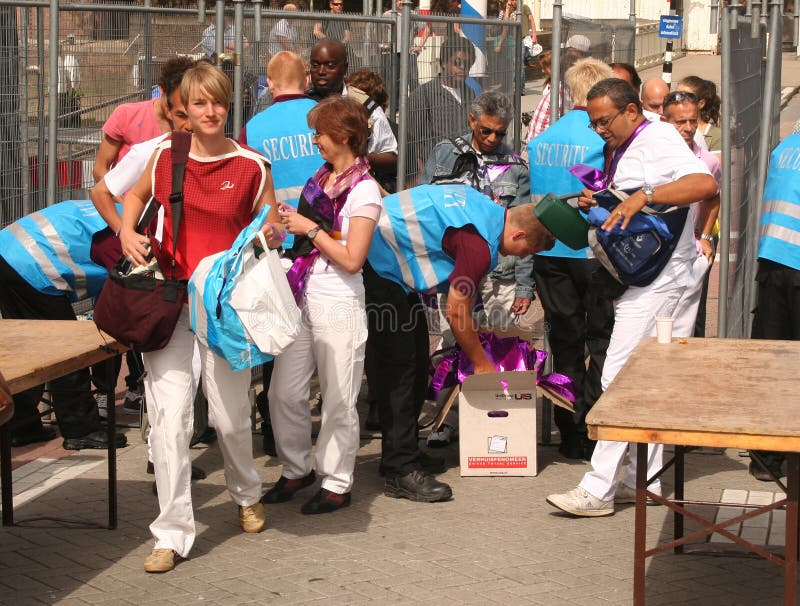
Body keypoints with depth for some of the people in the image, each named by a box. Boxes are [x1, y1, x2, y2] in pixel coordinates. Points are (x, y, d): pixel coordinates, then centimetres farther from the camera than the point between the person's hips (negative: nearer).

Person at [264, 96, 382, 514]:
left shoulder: (364, 190, -9)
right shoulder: (320, 179, 13)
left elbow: (351, 259, -15)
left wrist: (310, 229, -12)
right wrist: (290, 222, 7)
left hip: (339, 306, -7)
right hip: (302, 299, 7)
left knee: (338, 401, 1)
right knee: (284, 392, 7)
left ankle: (337, 484, 12)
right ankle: (297, 469, 24)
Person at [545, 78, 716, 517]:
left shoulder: (658, 139, -12)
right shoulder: (620, 150, 18)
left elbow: (705, 184, -28)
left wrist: (644, 195, -34)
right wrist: (594, 203, 6)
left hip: (659, 277, -10)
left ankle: (597, 490, -11)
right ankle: (645, 479, 17)